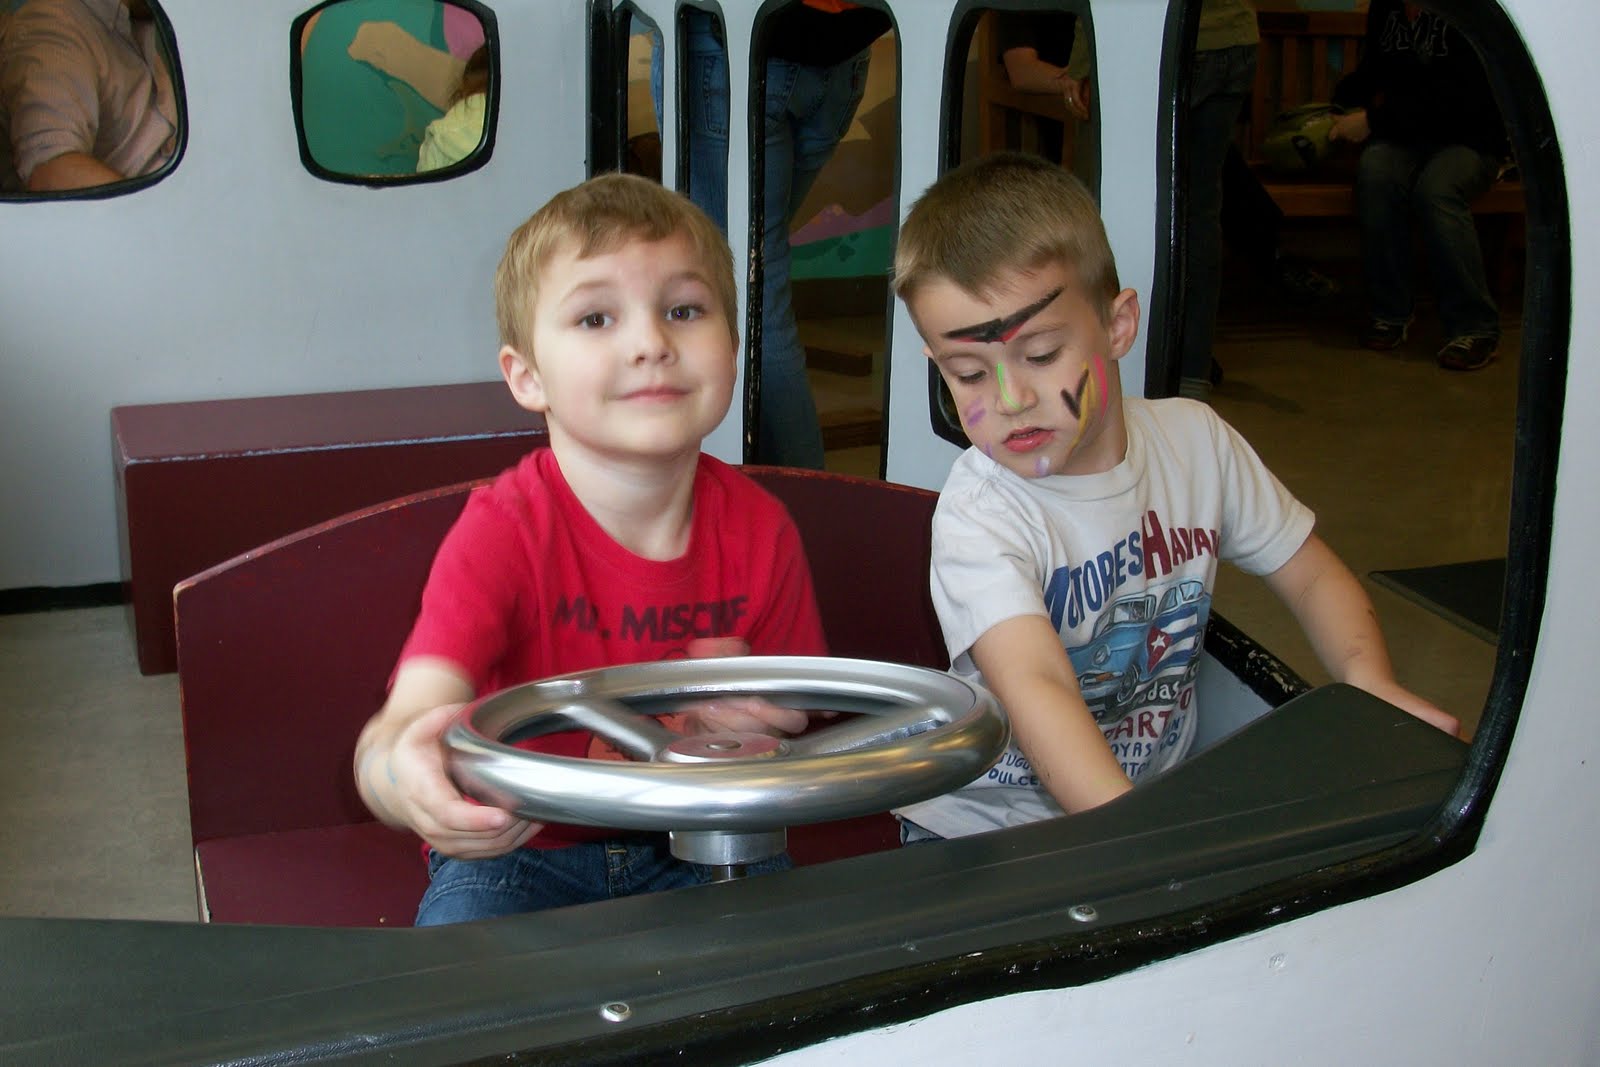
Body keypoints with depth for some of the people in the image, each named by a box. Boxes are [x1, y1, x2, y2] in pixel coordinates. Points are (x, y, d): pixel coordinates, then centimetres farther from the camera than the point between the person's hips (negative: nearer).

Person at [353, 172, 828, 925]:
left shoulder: (758, 532, -7)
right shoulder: (504, 533, -20)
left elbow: (790, 724, 5)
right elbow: (414, 714, -34)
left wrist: (752, 722, -20)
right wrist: (405, 781, -60)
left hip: (694, 848, 4)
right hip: (521, 852, -3)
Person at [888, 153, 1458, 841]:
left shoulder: (1195, 440, -3)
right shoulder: (980, 513, -20)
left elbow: (1312, 575, 8)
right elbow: (1035, 686, -35)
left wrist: (1368, 679, -13)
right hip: (983, 831, -2)